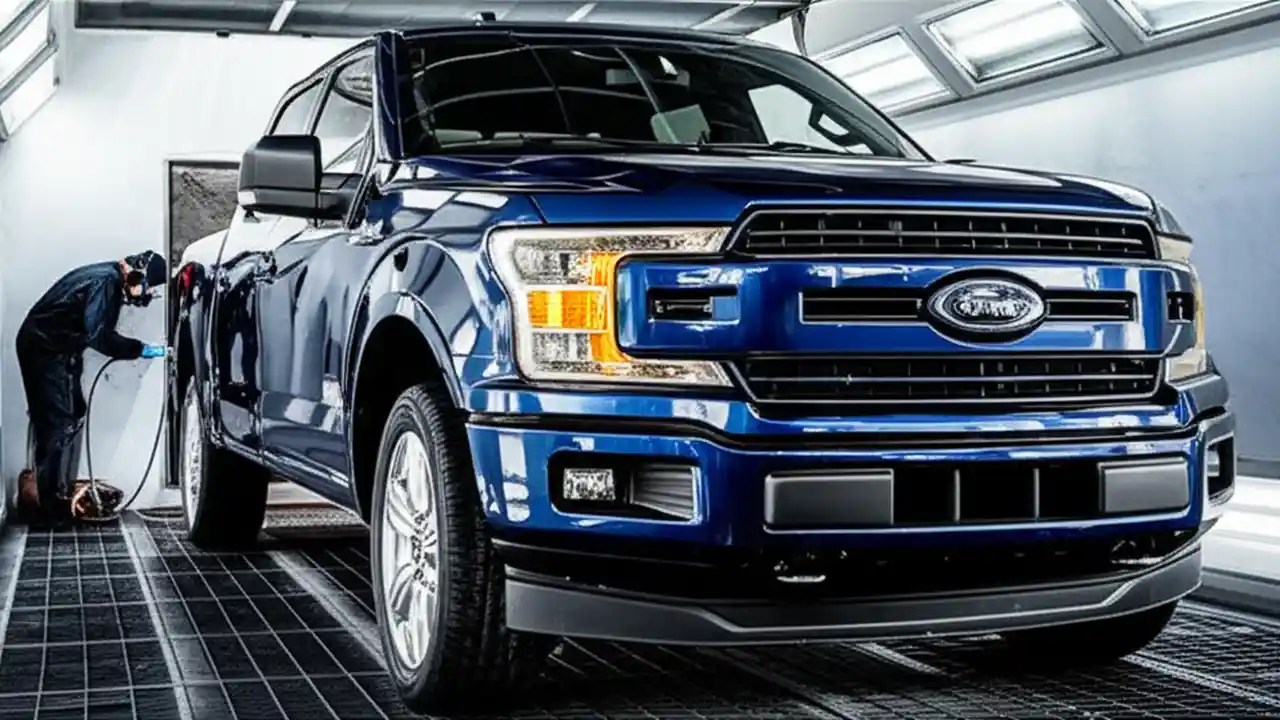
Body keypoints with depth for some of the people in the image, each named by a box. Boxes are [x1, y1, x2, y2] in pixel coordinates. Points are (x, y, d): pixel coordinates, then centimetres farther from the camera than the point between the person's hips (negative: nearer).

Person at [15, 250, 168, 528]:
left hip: (52, 350, 10)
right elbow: (97, 336, -26)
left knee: (71, 418, 13)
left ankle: (60, 495, 18)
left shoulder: (109, 279, 9)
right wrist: (141, 349, -19)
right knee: (58, 425, -10)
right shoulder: (106, 282, -21)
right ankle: (50, 508, -8)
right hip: (44, 350, -10)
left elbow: (100, 333, 11)